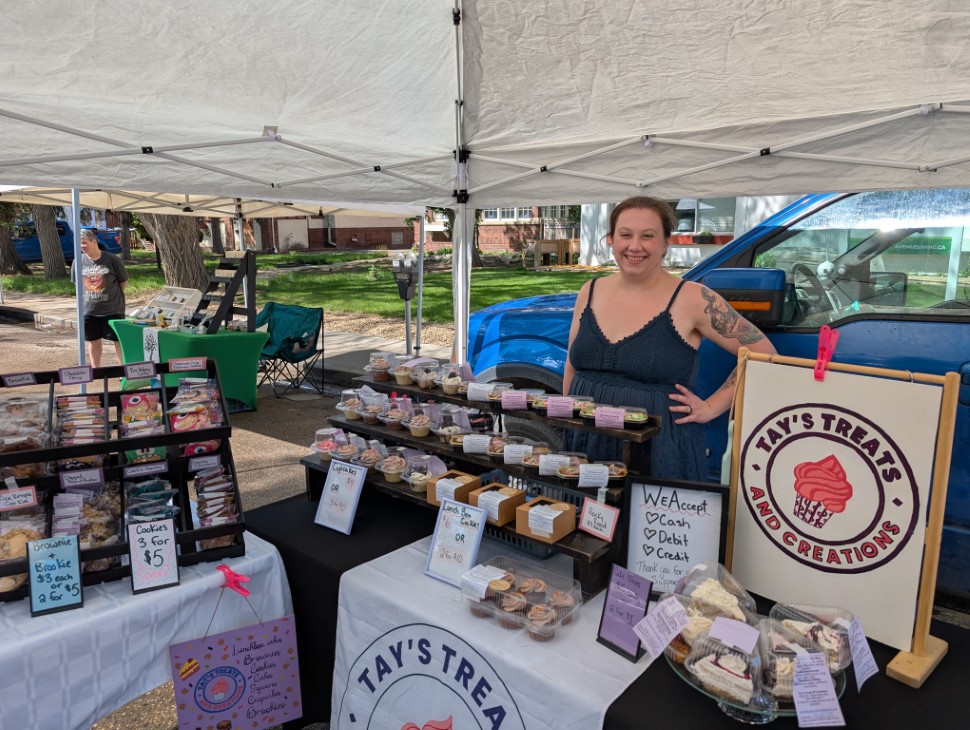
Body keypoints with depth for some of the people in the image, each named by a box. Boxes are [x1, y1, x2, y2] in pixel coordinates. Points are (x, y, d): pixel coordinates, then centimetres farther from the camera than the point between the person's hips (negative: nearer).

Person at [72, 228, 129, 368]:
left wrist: (113, 295, 3)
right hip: (89, 309, 4)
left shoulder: (111, 259, -11)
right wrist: (86, 296, 7)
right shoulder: (79, 261, -1)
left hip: (113, 309, -4)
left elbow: (124, 281, 0)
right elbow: (76, 283, 13)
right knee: (93, 341, 12)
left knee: (118, 340, 2)